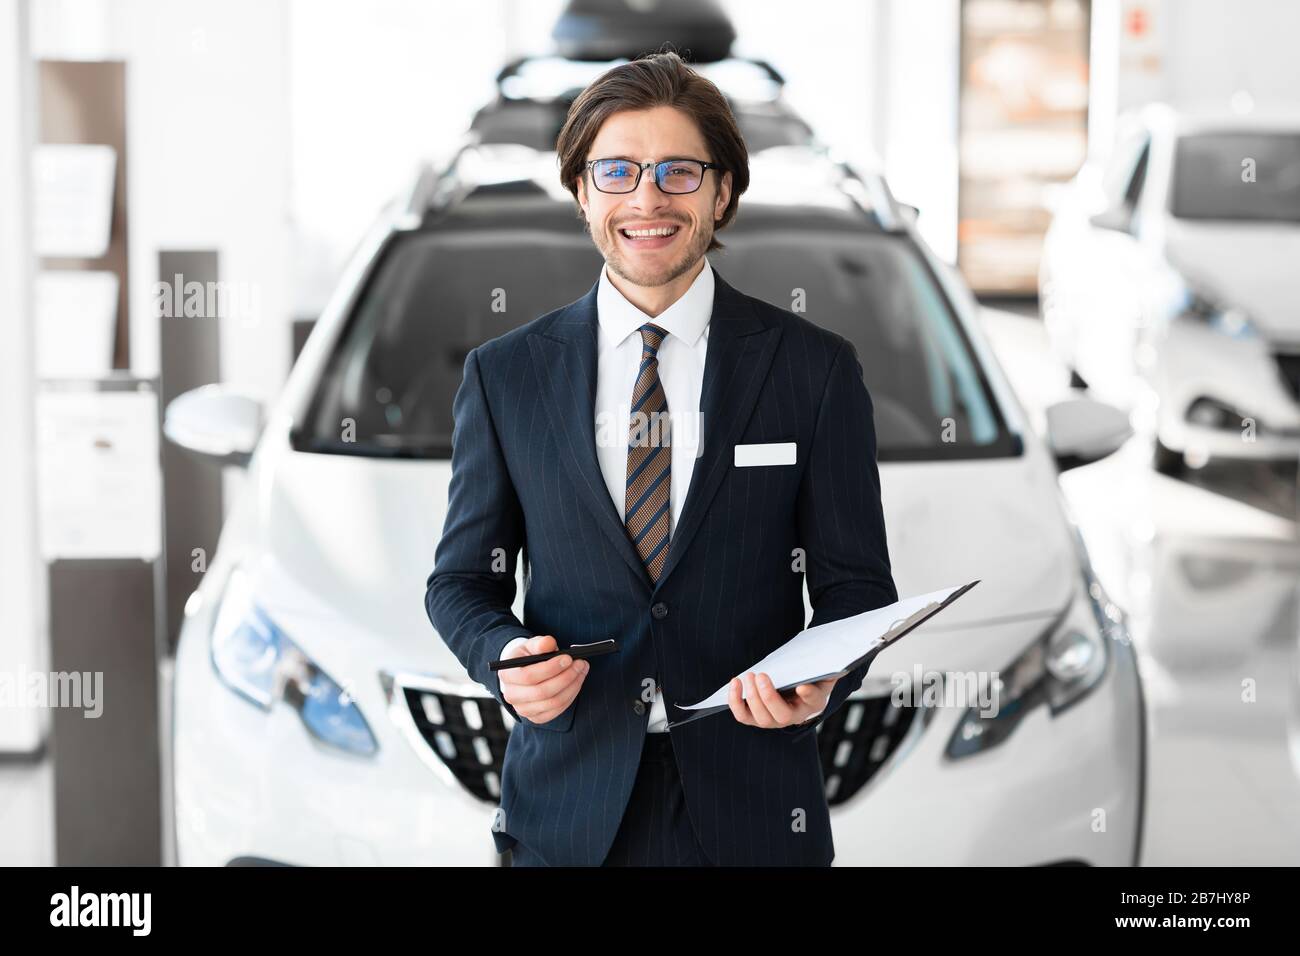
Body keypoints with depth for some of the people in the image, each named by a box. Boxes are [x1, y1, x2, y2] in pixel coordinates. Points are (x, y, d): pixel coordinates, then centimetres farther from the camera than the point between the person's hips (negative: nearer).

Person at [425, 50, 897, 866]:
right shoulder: (505, 374, 3)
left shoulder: (815, 369, -1)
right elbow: (464, 576, 7)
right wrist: (505, 655, -14)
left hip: (749, 808, -1)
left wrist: (822, 682, -18)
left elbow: (855, 582, 1)